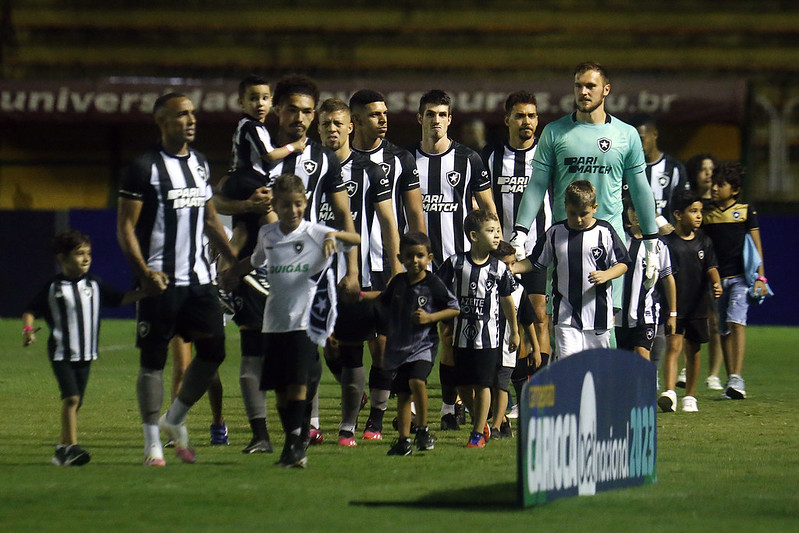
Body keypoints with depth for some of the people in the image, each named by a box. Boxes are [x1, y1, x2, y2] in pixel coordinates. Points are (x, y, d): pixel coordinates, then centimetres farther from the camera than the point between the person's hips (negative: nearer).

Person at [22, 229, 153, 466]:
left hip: (86, 354, 5)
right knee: (71, 398, -19)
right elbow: (31, 311, 2)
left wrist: (146, 292, -3)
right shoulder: (53, 288, -3)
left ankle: (62, 449, 20)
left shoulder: (94, 284, 6)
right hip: (61, 354, -5)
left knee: (75, 402, 9)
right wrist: (28, 329, -16)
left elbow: (120, 299, 9)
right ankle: (71, 446, -22)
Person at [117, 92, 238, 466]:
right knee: (153, 359, -1)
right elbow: (125, 226, -9)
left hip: (199, 277, 6)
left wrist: (235, 261, 13)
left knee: (213, 350, 1)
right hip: (161, 280, -6)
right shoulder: (145, 167, -8)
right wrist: (144, 271, -20)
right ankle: (152, 443, 6)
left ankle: (175, 420, 20)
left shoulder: (200, 164, 14)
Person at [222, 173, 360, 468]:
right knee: (280, 389, 5)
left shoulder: (315, 233, -4)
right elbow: (254, 262, 29)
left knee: (298, 385, -12)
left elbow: (356, 239, -14)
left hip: (304, 320, -5)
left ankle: (296, 446, -9)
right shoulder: (267, 234, 9)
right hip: (274, 321, 5)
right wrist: (225, 277, 30)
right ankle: (294, 448, 14)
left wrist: (334, 235, -32)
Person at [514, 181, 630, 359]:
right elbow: (535, 261, 14)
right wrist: (511, 268, 0)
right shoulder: (555, 233, 4)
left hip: (598, 312, 0)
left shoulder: (605, 232, -2)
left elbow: (623, 263, 3)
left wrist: (606, 275, -16)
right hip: (566, 313, 0)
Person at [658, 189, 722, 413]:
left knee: (692, 351, 12)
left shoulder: (703, 241, 7)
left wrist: (716, 283, -19)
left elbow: (711, 268, 2)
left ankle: (690, 396, 23)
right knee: (673, 346, -15)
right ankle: (669, 393, -25)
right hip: (674, 306, -4)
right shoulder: (667, 242, -5)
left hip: (697, 305, 4)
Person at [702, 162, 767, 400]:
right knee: (724, 329, 5)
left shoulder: (745, 211, 3)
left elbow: (756, 244, 4)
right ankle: (731, 381, 9)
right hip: (717, 279, 4)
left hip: (740, 277, -4)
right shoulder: (706, 215, 10)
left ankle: (737, 378, -25)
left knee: (736, 322, -19)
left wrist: (760, 277, -2)